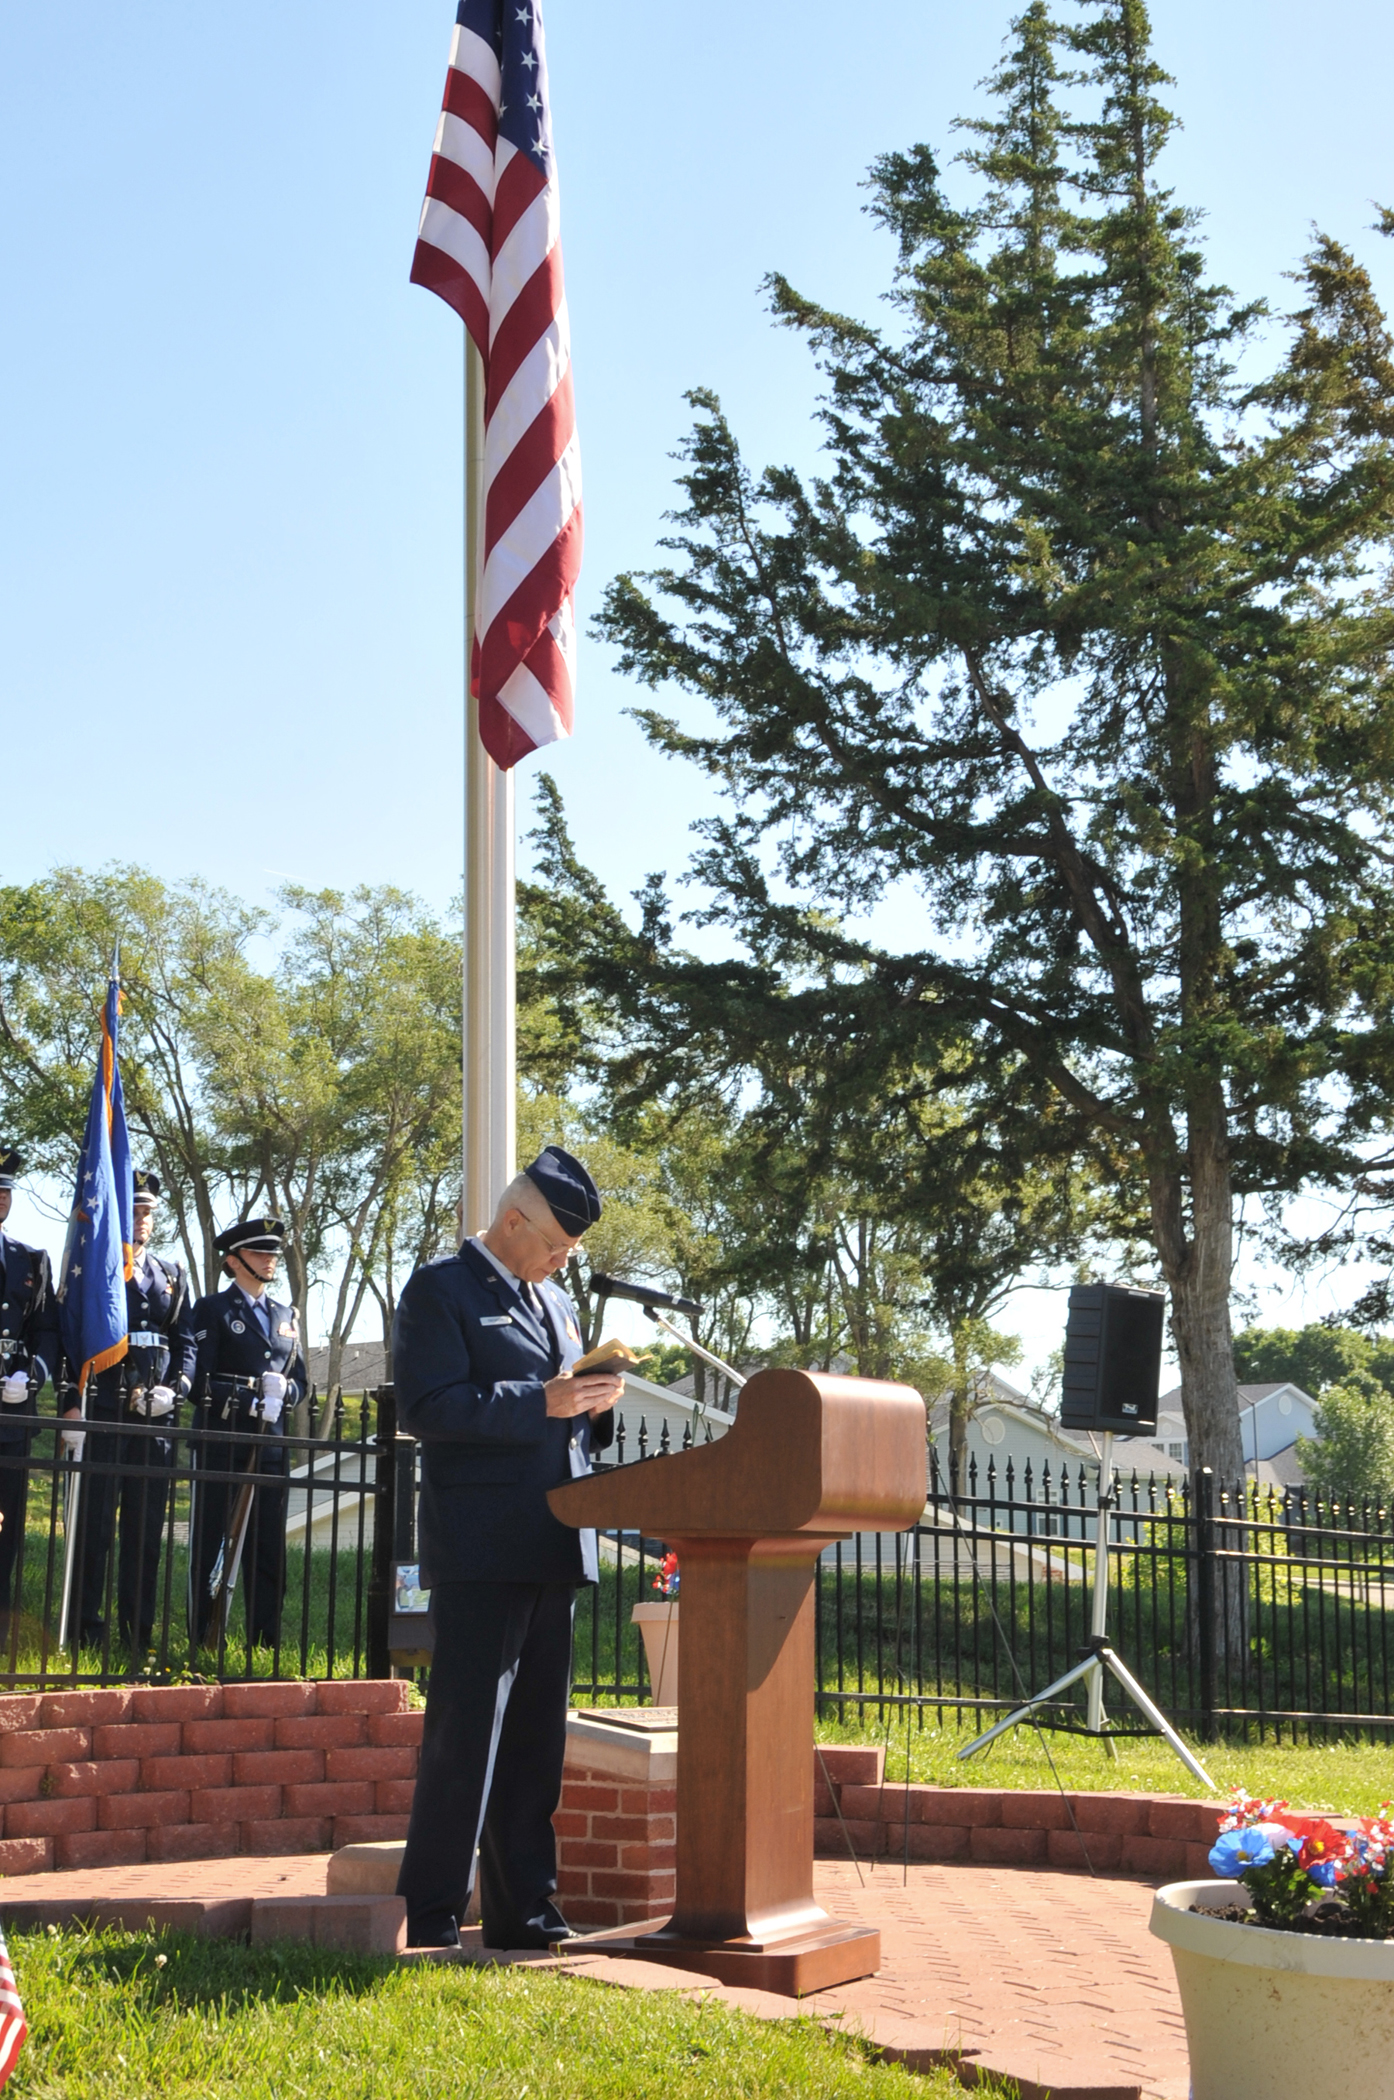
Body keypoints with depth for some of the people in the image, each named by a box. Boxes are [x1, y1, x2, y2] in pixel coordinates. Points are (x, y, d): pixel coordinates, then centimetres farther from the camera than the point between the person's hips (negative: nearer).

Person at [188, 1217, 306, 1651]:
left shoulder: (286, 1315, 19)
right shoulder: (213, 1310, 2)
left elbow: (299, 1379, 19)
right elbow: (200, 1381, -7)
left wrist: (282, 1392, -3)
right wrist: (250, 1401, -16)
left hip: (269, 1446, 5)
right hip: (221, 1444, -5)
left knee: (269, 1546, 5)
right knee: (208, 1542, -1)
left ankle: (265, 1642, 10)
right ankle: (201, 1641, 4)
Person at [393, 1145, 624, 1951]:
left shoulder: (558, 1303, 21)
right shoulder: (442, 1289, -3)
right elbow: (428, 1407, -15)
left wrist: (595, 1407, 3)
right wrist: (540, 1401, -20)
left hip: (554, 1551, 8)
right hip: (481, 1551, -7)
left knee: (536, 1740, 11)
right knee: (465, 1737, -6)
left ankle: (524, 1909, 18)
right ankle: (432, 1916, 2)